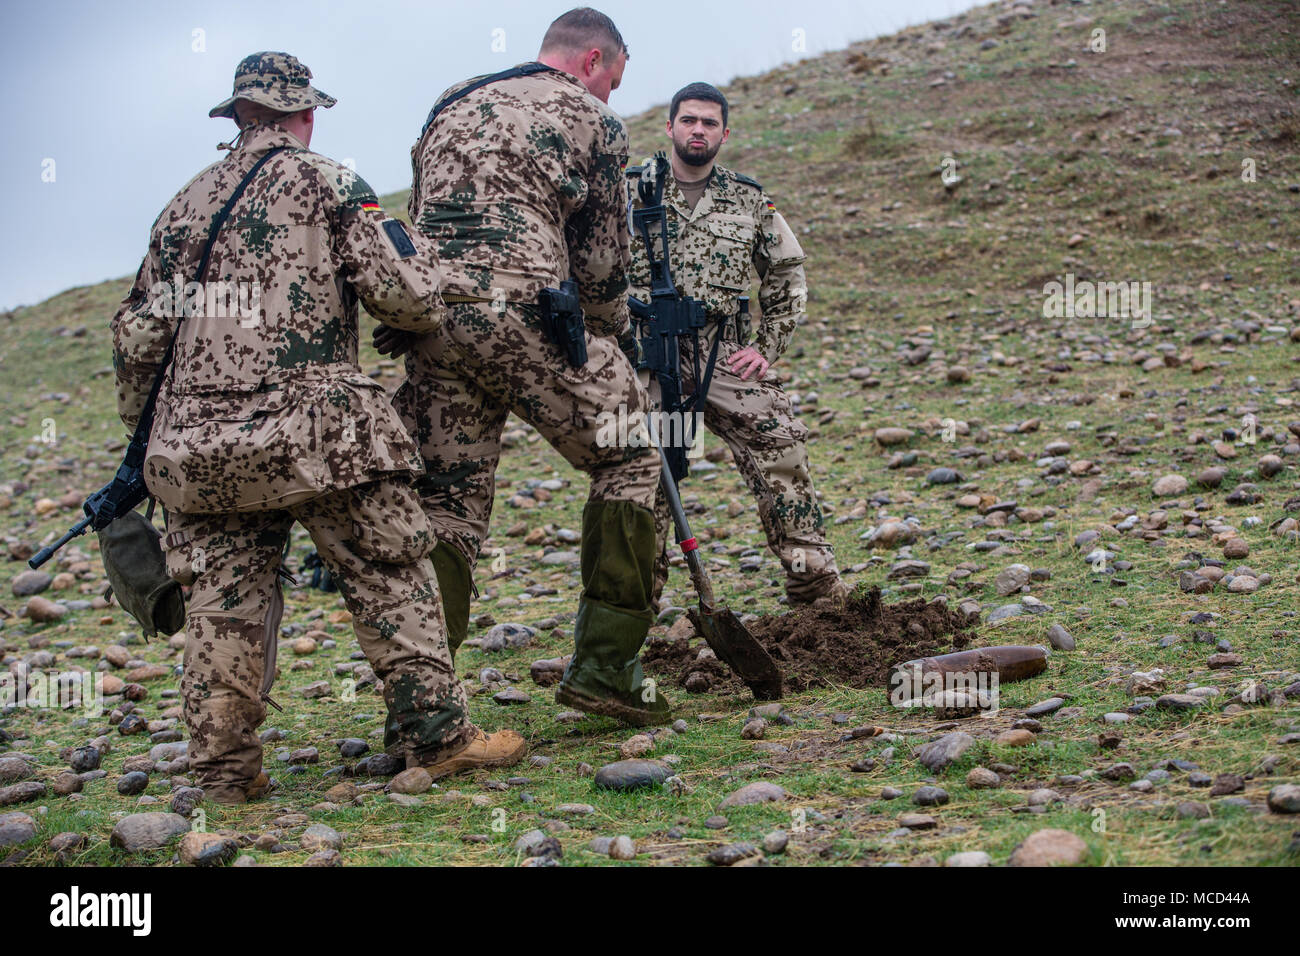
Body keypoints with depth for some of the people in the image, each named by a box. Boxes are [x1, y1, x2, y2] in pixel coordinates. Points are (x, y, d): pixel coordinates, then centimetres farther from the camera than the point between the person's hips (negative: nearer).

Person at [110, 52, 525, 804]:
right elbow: (409, 300, -3)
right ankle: (438, 734, 7)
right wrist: (417, 251, 19)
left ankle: (227, 768, 10)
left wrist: (142, 432, 26)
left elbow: (138, 333, 16)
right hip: (312, 431, -4)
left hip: (198, 445, 5)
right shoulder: (327, 183, 2)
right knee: (392, 578, 6)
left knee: (227, 601, 9)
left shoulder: (186, 204, 16)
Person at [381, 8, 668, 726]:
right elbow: (600, 263, 10)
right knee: (629, 456, 11)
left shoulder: (450, 105, 27)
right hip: (522, 311, -5)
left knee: (445, 502, 8)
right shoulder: (590, 119, 10)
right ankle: (603, 666, 7)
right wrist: (617, 337, 26)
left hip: (428, 311, 5)